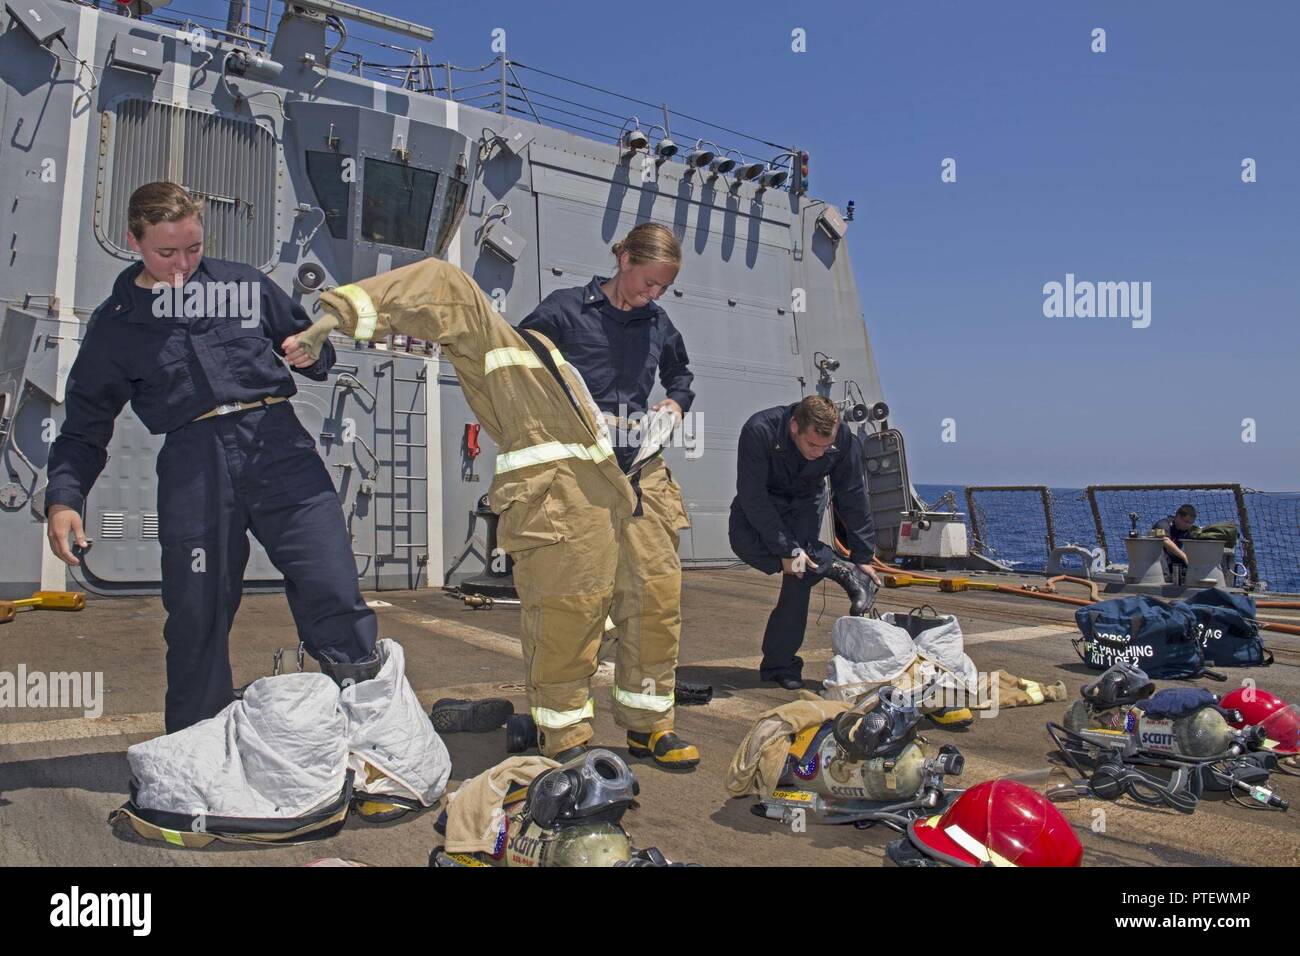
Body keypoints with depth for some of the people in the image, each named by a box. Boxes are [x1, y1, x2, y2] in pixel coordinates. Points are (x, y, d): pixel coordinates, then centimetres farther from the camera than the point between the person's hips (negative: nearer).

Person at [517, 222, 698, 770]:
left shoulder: (659, 326, 16)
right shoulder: (565, 310, 1)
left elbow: (680, 375, 34)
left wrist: (675, 404, 12)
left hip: (642, 470, 5)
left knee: (658, 591, -2)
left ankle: (648, 724, 10)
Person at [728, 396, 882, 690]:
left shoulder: (843, 440, -24)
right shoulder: (758, 432, -35)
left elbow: (853, 497, -12)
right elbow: (753, 496, -33)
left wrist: (863, 556, -9)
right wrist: (786, 550, -36)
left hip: (805, 502, 1)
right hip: (762, 500, -1)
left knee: (799, 577, -19)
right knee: (743, 541, -33)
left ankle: (780, 663, -6)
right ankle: (840, 571, -24)